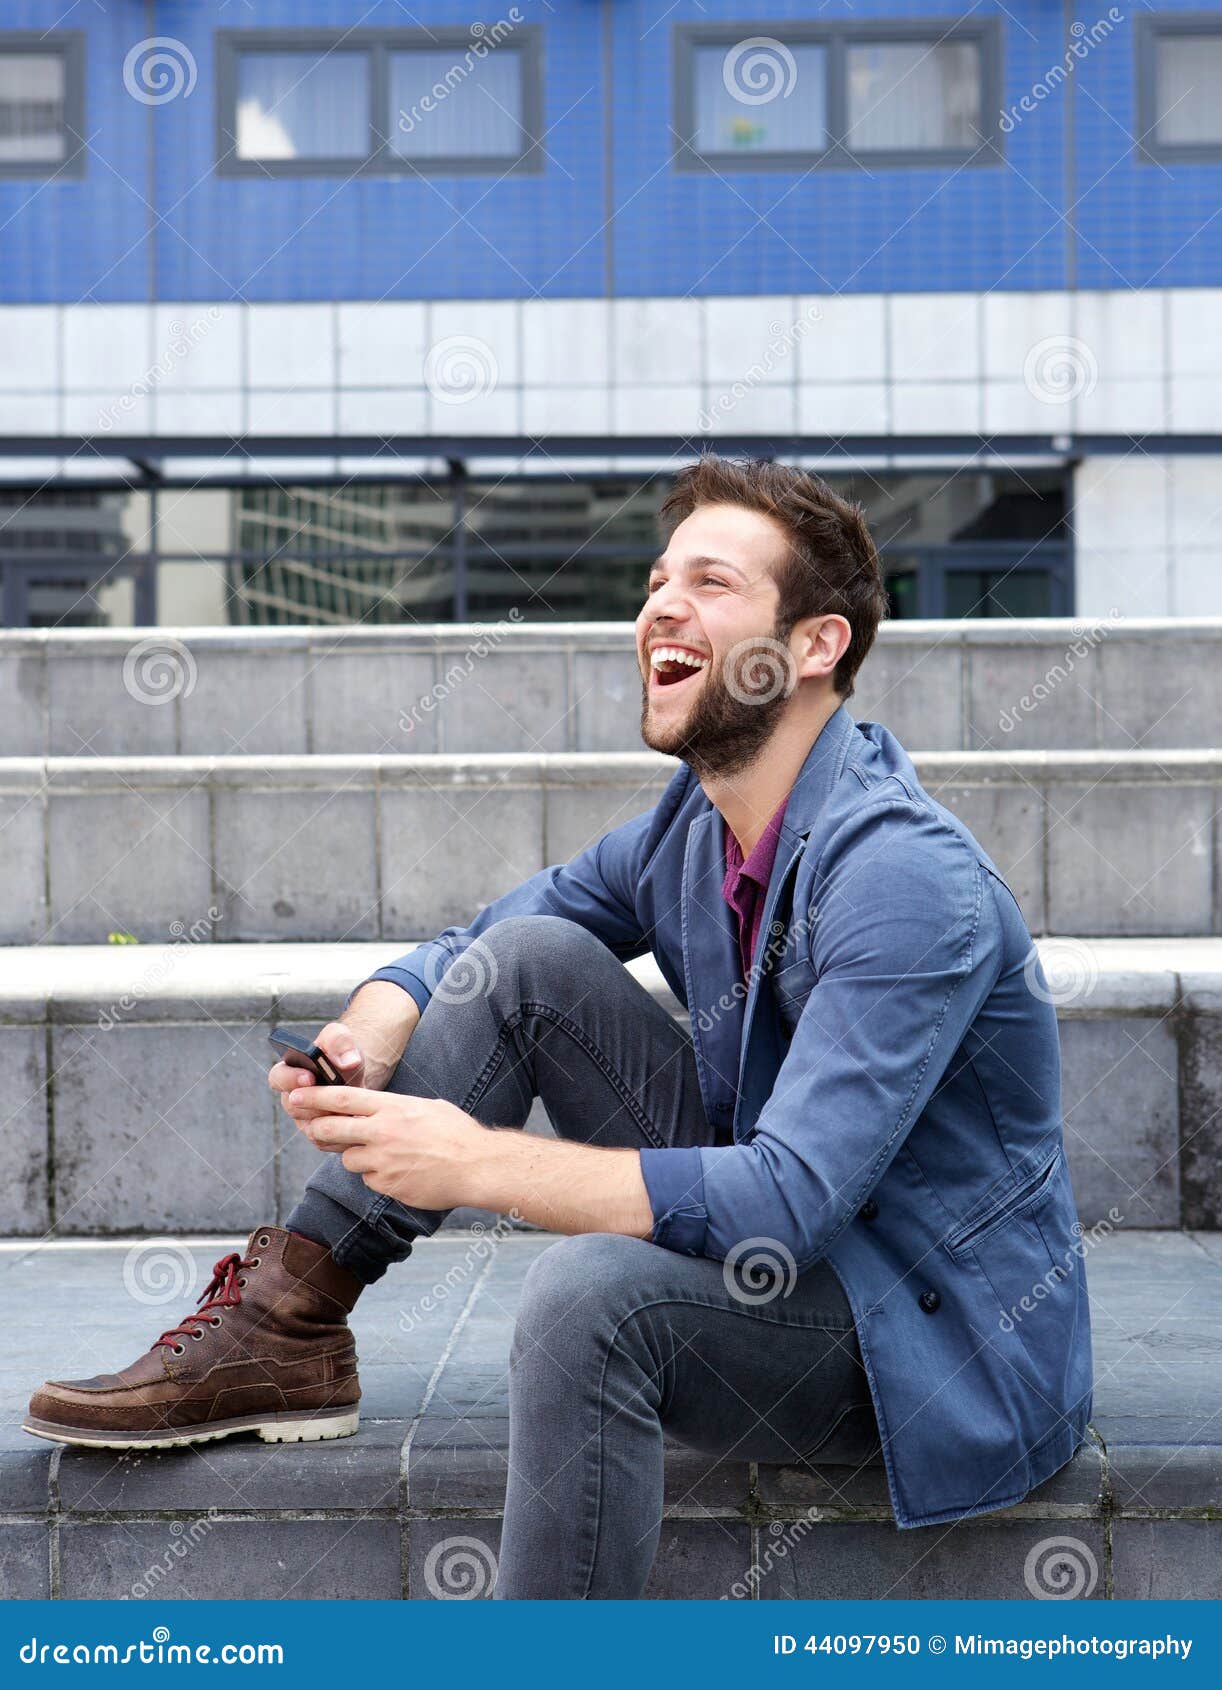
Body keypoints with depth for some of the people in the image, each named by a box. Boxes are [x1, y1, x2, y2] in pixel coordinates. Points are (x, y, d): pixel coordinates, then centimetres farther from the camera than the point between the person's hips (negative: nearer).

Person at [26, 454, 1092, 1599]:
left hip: (942, 1336, -8)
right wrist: (364, 1045, -13)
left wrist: (478, 1164, -31)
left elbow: (790, 1202, -32)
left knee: (594, 1287, -36)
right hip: (781, 1230, 8)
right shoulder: (696, 820, 1)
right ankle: (288, 1327, -1)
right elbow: (466, 954, 11)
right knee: (528, 958, -4)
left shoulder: (906, 880, -25)